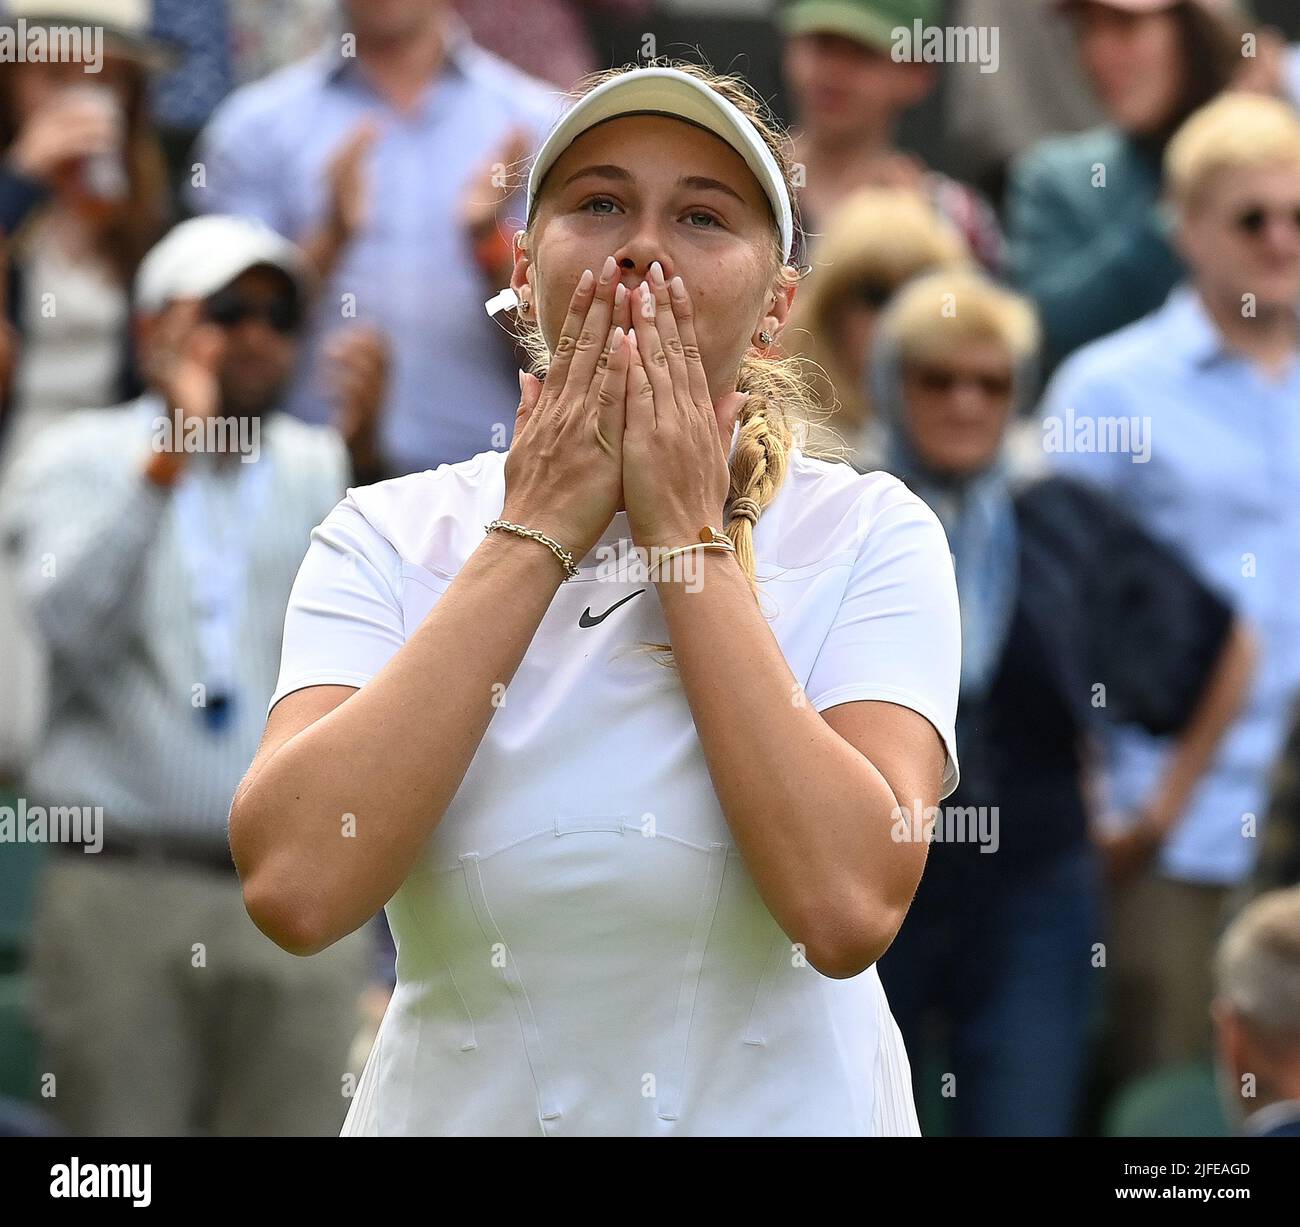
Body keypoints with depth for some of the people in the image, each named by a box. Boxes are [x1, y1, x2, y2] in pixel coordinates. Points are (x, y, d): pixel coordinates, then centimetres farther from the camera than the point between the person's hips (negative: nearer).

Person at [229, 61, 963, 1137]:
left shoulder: (868, 535, -8)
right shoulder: (390, 535, -5)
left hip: (782, 1111, -1)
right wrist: (535, 536, -16)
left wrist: (691, 540, -18)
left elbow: (847, 908, -23)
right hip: (459, 1109, 1)